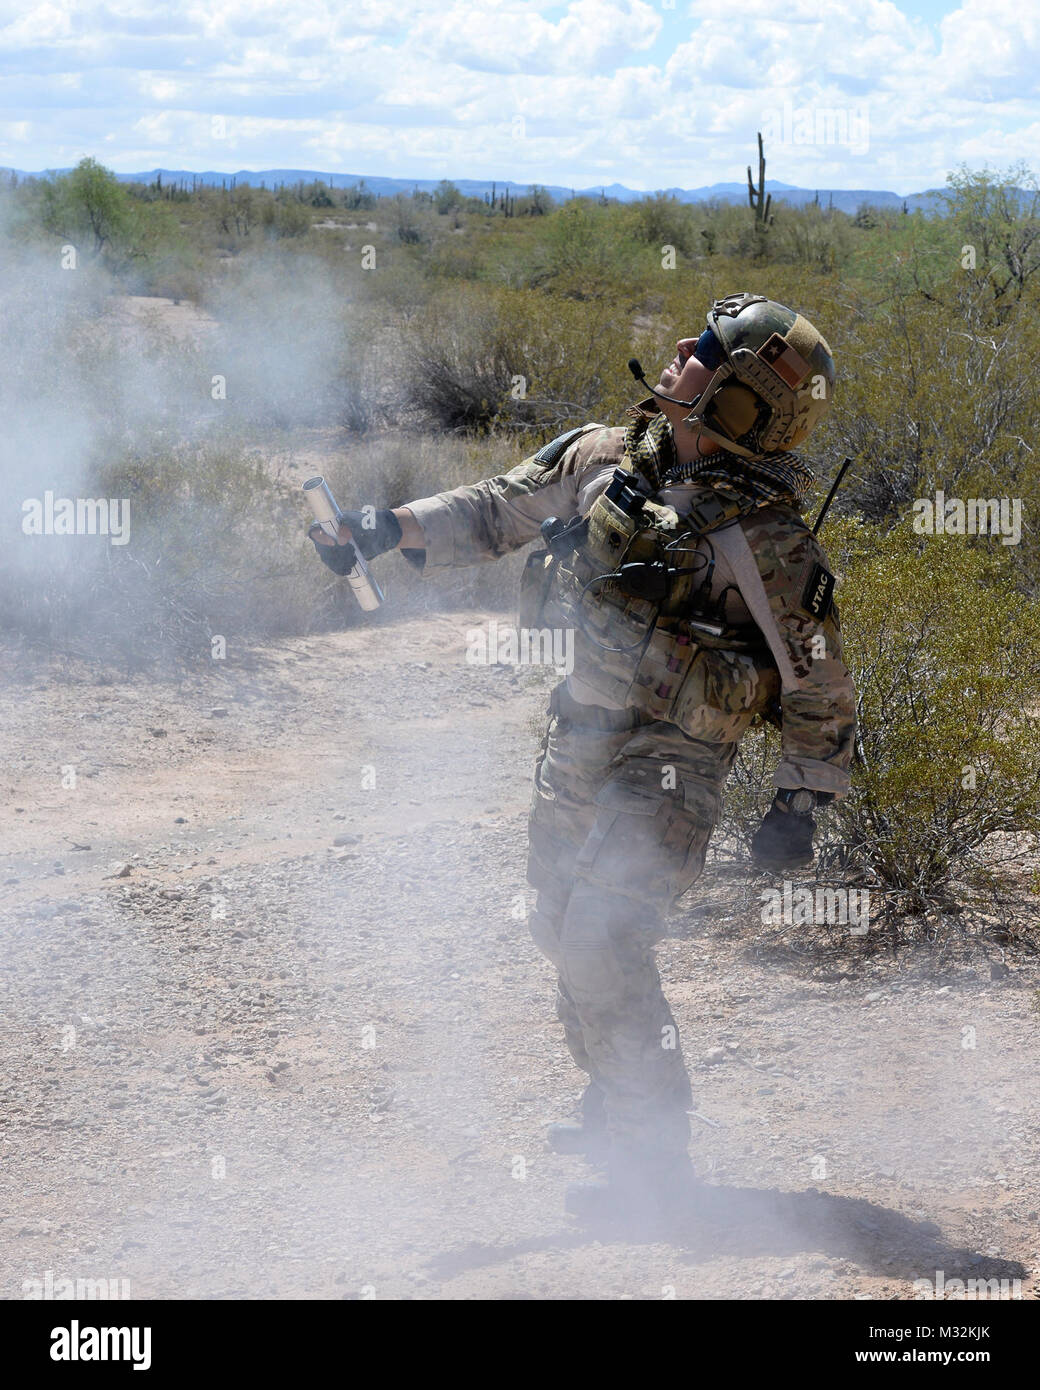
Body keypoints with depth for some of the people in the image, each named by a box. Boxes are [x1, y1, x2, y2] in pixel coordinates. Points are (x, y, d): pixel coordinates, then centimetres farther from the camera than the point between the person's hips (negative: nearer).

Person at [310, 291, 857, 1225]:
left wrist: (802, 805, -9)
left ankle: (657, 1165, -8)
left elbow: (821, 689, -6)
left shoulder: (769, 540, -15)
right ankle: (617, 1109, 41)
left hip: (667, 764, -7)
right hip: (574, 744, 7)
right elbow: (499, 511, 13)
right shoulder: (605, 459, 0)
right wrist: (393, 528, 1)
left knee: (603, 943, -18)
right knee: (565, 933, 19)